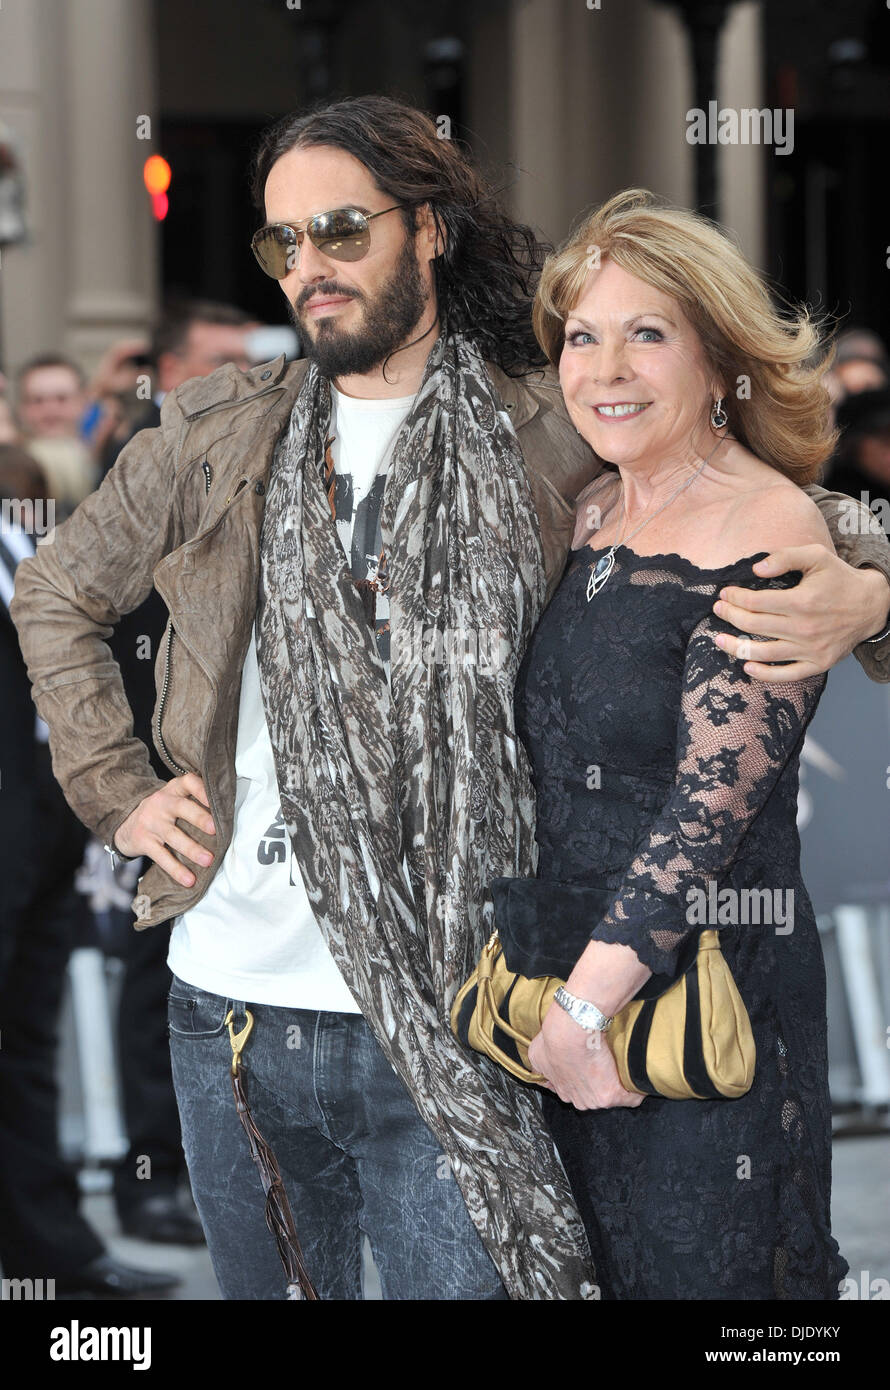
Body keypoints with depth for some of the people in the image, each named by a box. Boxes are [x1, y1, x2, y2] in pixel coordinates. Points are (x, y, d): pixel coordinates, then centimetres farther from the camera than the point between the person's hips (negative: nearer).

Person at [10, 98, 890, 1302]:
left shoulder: (548, 440, 0)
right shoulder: (217, 435, 7)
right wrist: (117, 793, 10)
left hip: (446, 1023, -3)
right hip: (230, 1009, 3)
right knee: (270, 1292, 17)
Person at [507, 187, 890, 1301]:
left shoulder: (768, 534, -13)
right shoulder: (592, 512, 10)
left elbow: (714, 802, -17)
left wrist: (590, 999, -18)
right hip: (566, 997, 7)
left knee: (698, 1272, -1)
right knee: (589, 1269, 12)